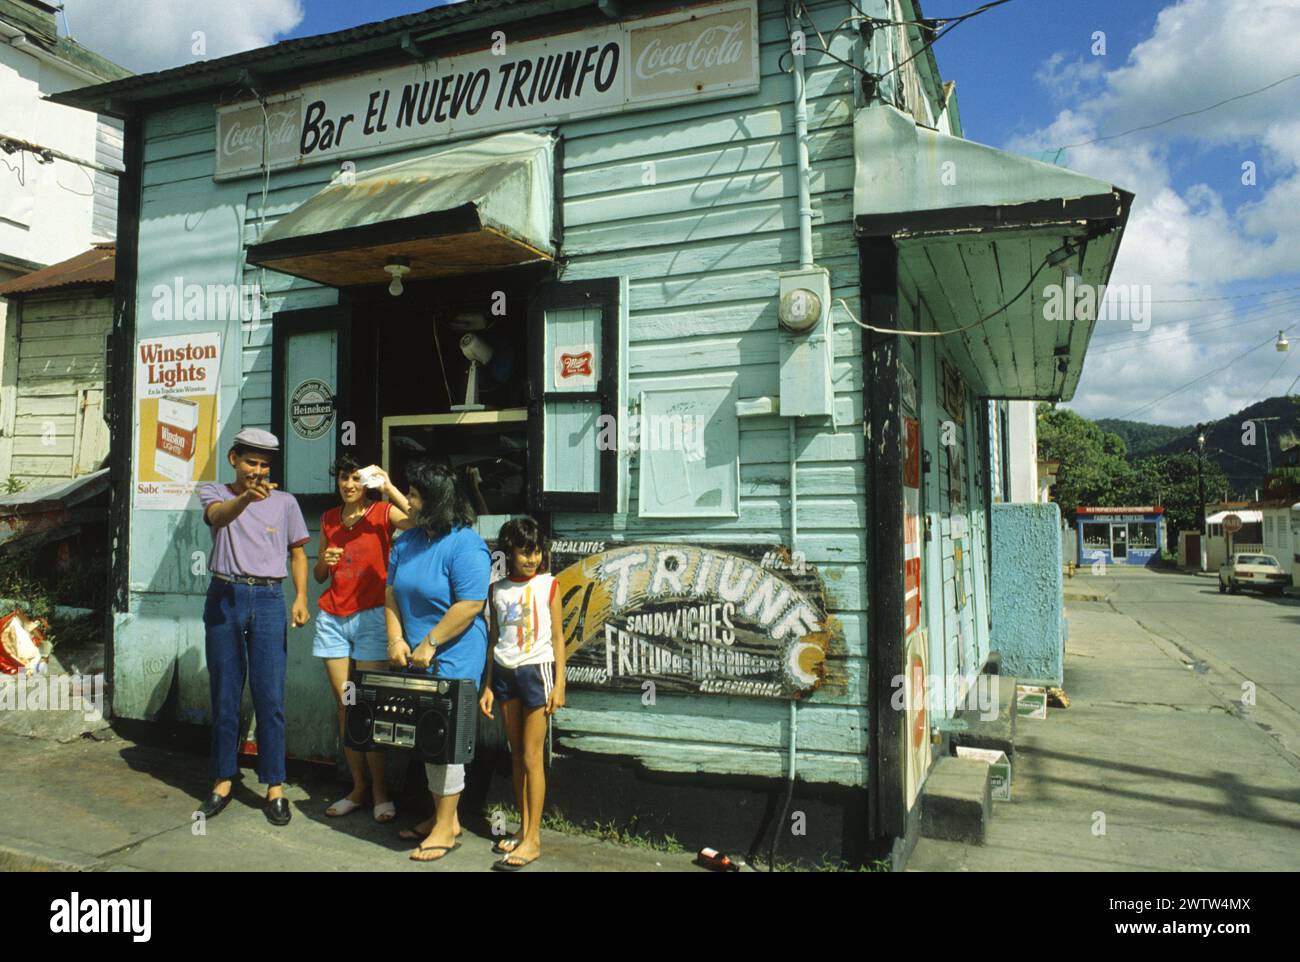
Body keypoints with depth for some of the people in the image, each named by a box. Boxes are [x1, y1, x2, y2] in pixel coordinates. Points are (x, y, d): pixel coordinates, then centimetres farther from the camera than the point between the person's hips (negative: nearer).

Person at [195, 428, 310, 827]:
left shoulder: (285, 502, 7)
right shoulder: (214, 493, 4)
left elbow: (297, 553, 11)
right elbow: (219, 516, -20)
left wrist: (301, 596, -4)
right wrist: (246, 498, -42)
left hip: (268, 600, 0)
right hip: (224, 598, 1)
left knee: (271, 698, -2)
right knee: (224, 696, 8)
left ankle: (275, 787, 5)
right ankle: (223, 782, 21)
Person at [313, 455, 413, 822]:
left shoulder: (383, 513, 0)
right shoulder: (329, 519, 15)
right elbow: (319, 577, 20)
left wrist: (388, 487, -21)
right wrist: (323, 562, -2)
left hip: (371, 616, -5)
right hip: (332, 618, 5)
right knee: (344, 705, 4)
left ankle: (379, 790, 5)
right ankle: (358, 787, 13)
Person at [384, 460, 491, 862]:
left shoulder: (465, 546, -16)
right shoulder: (406, 542, 9)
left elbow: (470, 605, -21)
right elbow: (392, 594, 12)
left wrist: (429, 644, -18)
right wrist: (396, 639, -1)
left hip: (452, 659, -8)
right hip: (415, 659, 8)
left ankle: (446, 827, 11)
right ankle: (441, 816, 28)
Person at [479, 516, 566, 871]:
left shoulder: (548, 584, -3)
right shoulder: (498, 590, 6)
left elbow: (557, 637, -2)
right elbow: (494, 640, 11)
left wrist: (559, 684, -7)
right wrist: (488, 685, 9)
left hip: (536, 670, -4)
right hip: (505, 672, 4)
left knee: (531, 756, -3)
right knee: (516, 754, 10)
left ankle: (533, 838, 3)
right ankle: (523, 828, 19)